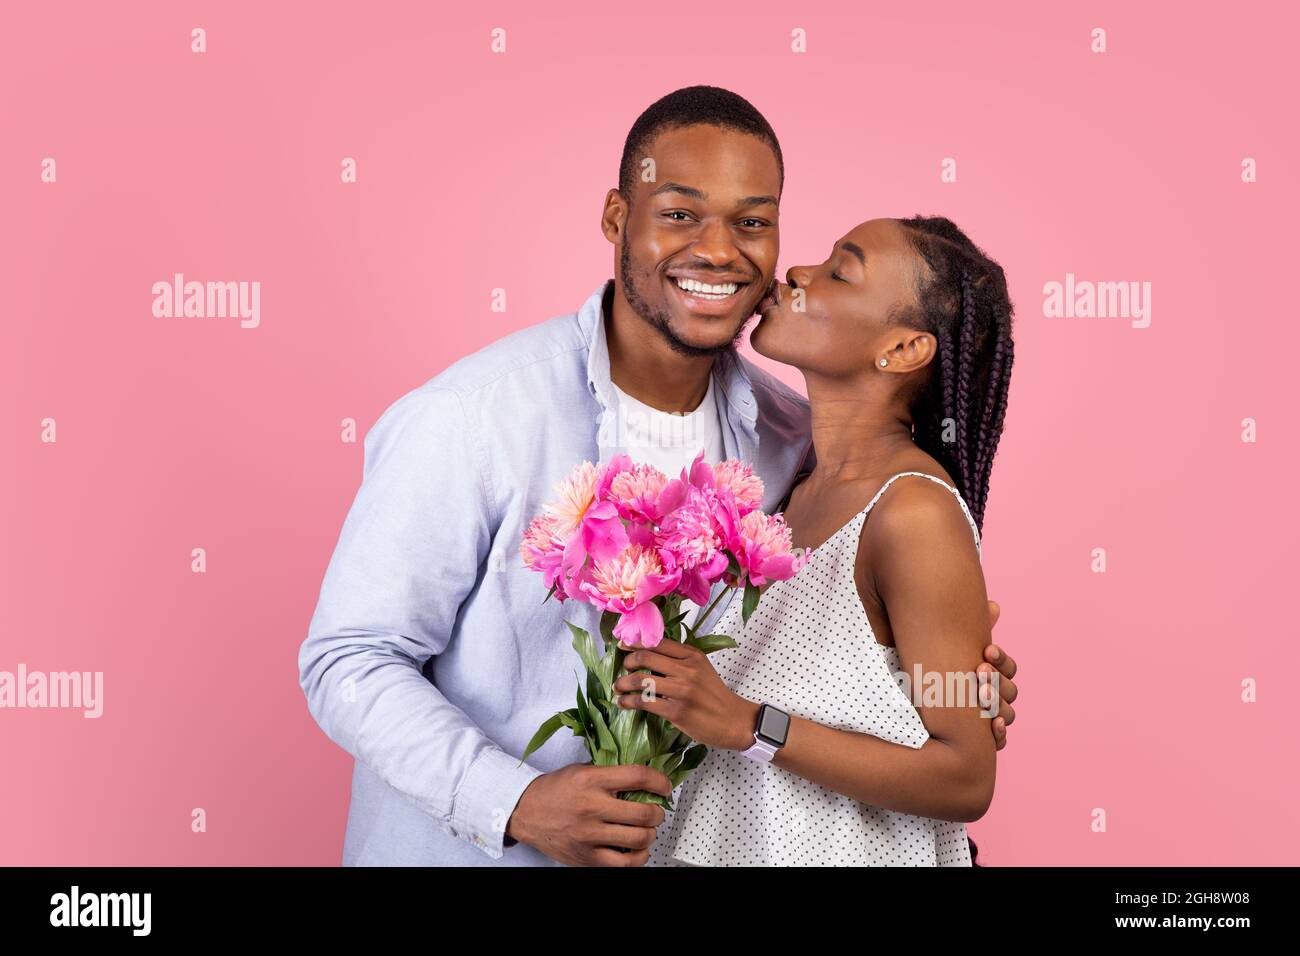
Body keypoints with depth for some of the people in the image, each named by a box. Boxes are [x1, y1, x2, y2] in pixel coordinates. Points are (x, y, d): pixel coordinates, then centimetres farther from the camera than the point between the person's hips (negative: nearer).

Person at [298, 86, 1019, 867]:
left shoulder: (792, 436, -7)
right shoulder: (465, 419, -23)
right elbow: (348, 662, -18)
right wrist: (518, 804, -29)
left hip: (666, 844, 5)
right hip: (460, 845, -5)